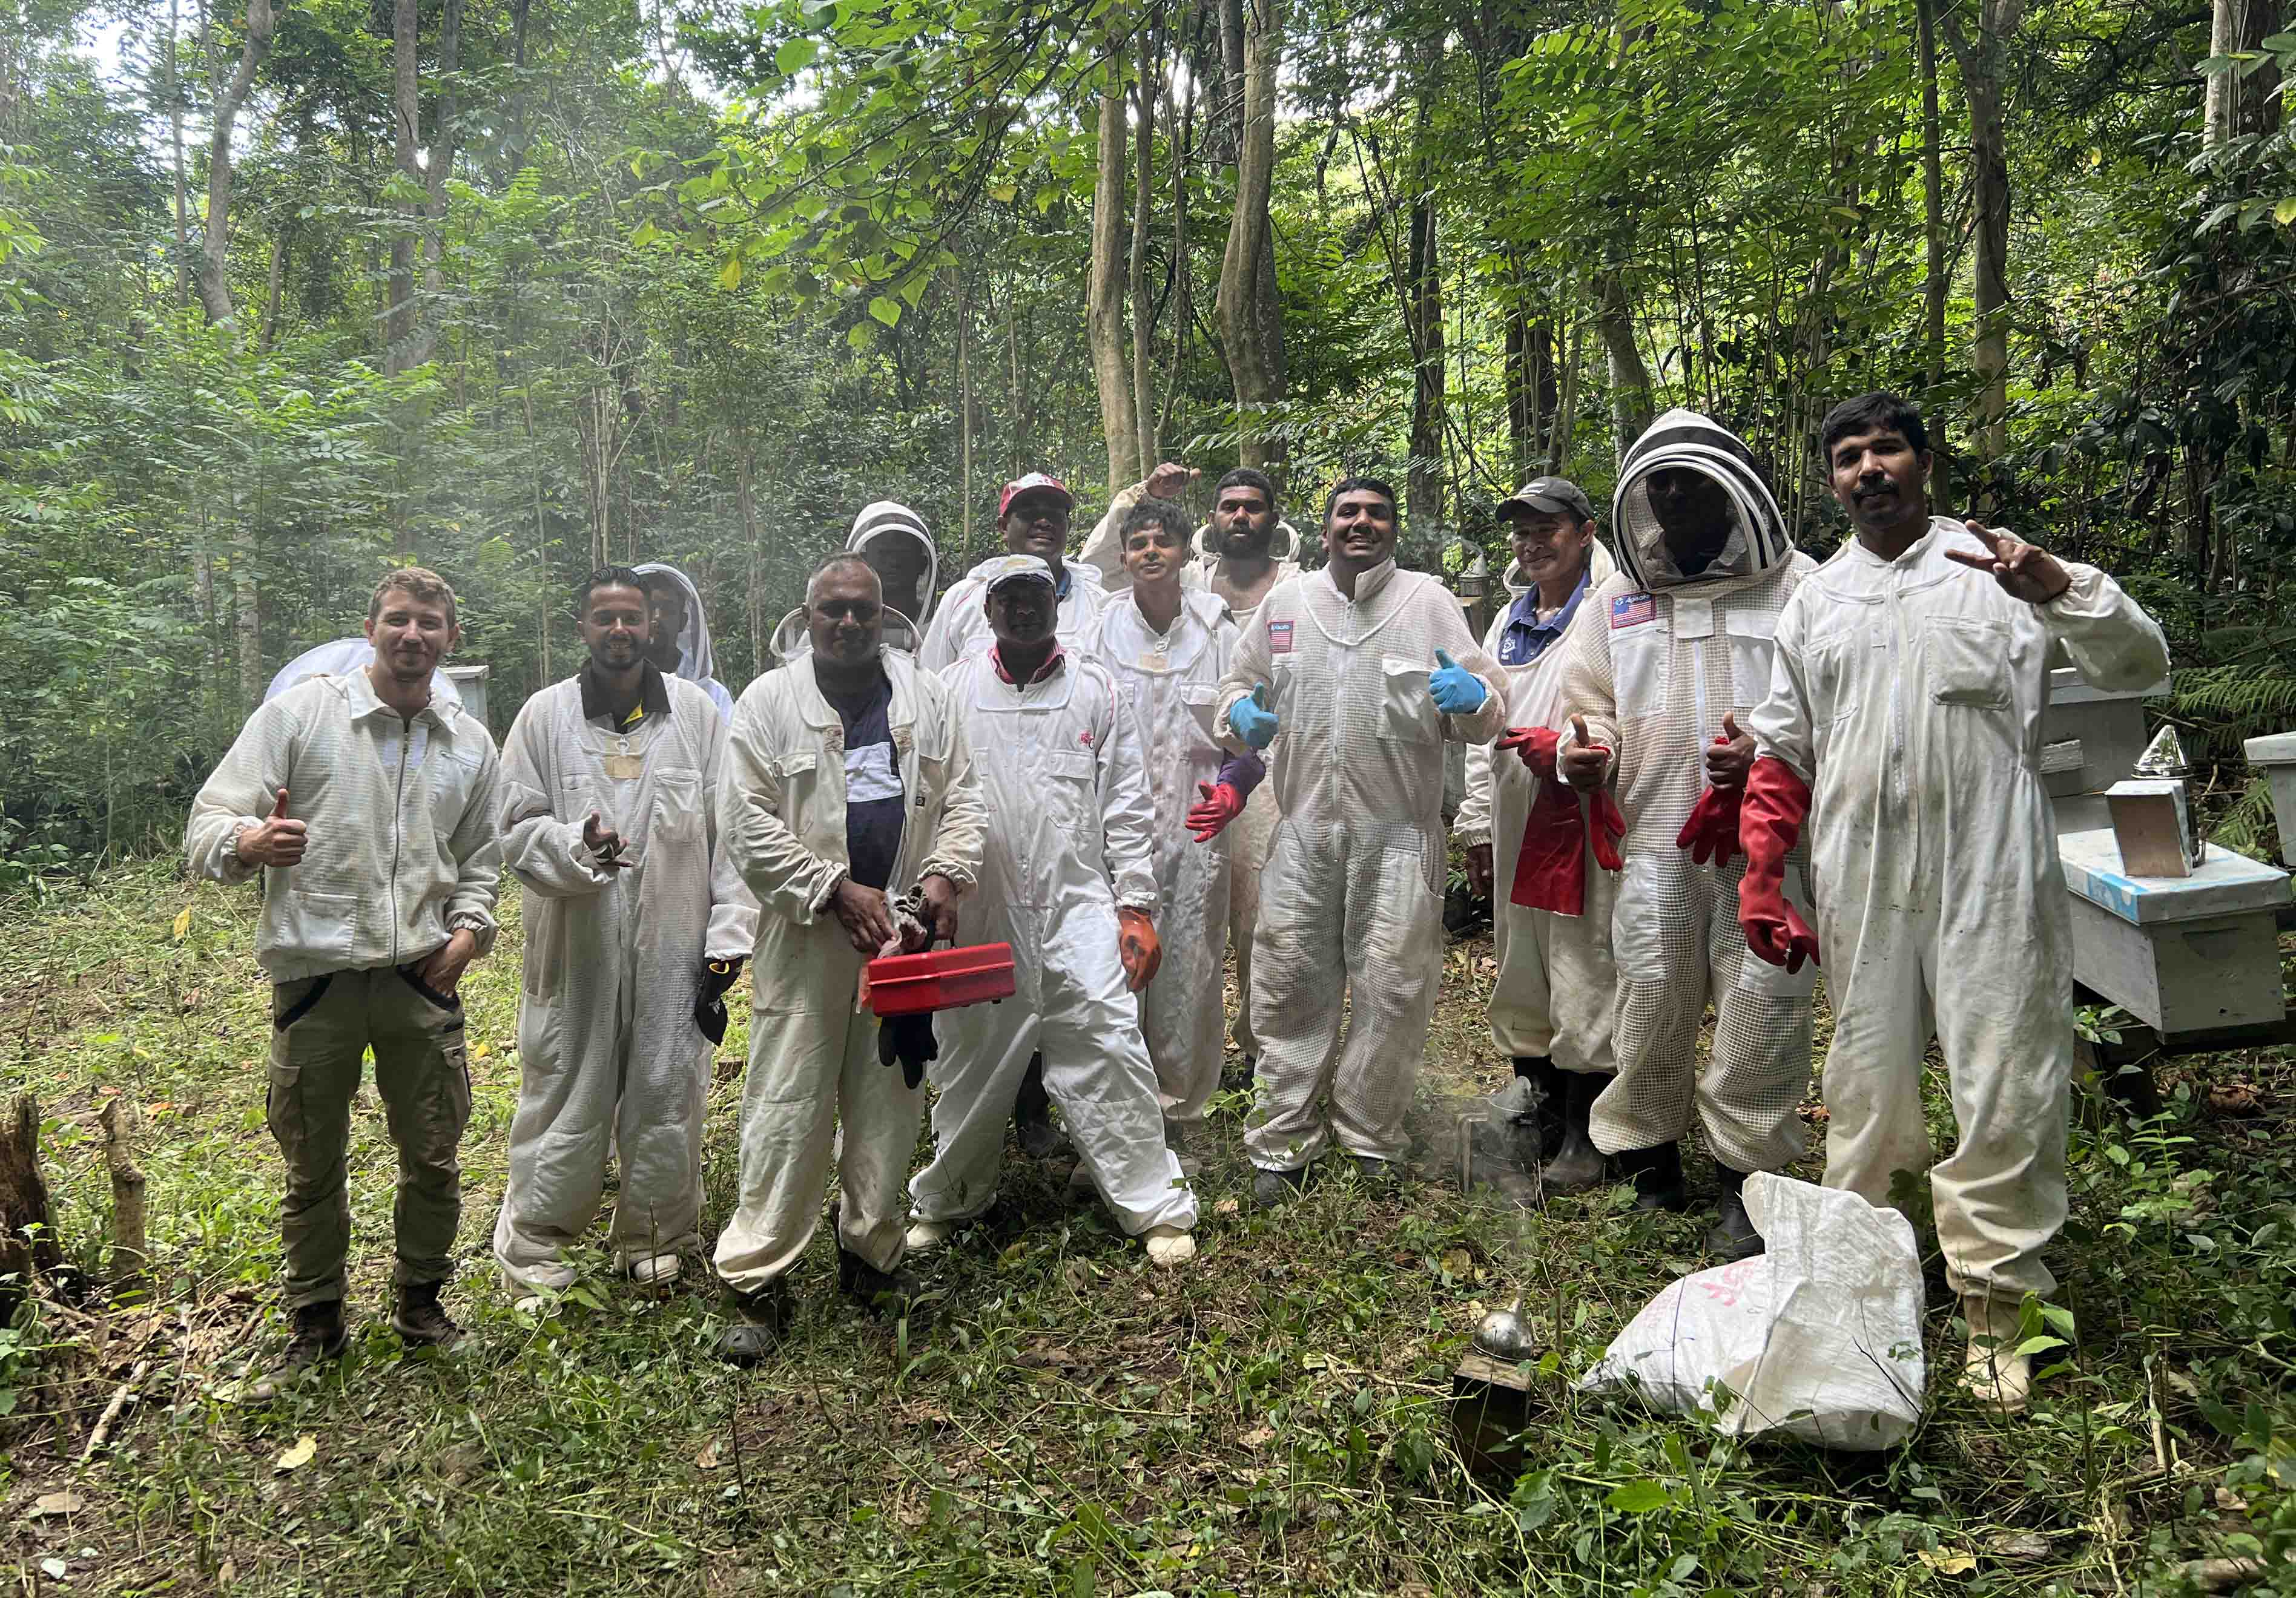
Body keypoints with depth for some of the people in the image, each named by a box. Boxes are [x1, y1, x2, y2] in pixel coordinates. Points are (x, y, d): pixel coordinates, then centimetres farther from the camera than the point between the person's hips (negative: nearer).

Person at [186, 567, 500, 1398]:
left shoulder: (471, 744, 10)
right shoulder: (298, 713, -3)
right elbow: (208, 823, -7)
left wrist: (470, 927, 1)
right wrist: (247, 842, -31)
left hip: (422, 979, 3)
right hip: (317, 977, -2)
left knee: (434, 1158, 9)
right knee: (313, 1165, 10)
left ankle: (419, 1301, 31)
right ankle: (316, 1321, 29)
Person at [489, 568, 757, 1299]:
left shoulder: (697, 712, 2)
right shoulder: (544, 715, 1)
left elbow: (730, 832, 2)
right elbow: (517, 828, 1)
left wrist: (729, 933, -2)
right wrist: (577, 847, -20)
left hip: (675, 946, 1)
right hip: (577, 944, -1)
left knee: (667, 1089, 9)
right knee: (565, 1087, 6)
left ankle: (651, 1234, 27)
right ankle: (532, 1237, 25)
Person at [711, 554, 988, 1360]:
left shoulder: (929, 697, 8)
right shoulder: (768, 702, -1)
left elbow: (962, 796, 9)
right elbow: (747, 824, -6)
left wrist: (944, 874, -8)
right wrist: (838, 890, -12)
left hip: (906, 929, 3)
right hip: (806, 933, -3)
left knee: (891, 1099, 11)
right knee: (789, 1105, -1)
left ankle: (870, 1252, 27)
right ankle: (757, 1280, 9)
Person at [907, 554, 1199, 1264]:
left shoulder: (1097, 688, 5)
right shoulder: (951, 690, 7)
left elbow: (1128, 806, 4)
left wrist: (1137, 906, -1)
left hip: (1078, 906, -1)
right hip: (979, 912, 1)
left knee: (1110, 1047, -6)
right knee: (970, 1061, 11)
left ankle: (1157, 1206, 7)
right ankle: (946, 1200, 31)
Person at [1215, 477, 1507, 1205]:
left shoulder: (1429, 600, 5)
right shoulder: (1285, 601, 11)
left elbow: (1489, 706, 4)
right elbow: (1241, 685, 21)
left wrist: (1474, 697, -20)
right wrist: (1240, 714, -2)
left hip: (1399, 830, -1)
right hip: (1304, 825, 2)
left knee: (1392, 992, 3)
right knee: (1290, 985, 4)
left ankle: (1368, 1146, 21)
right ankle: (1283, 1146, 17)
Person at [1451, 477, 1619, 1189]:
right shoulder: (1507, 622, 20)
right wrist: (1476, 823, 17)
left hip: (1584, 818, -7)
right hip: (1515, 819, 7)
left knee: (1583, 968, -4)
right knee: (1519, 964, 13)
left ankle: (1584, 1134, 7)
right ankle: (1532, 1095, 28)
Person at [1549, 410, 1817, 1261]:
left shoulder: (1796, 586, 1)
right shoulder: (1617, 599, 13)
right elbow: (1591, 701, 18)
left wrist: (1773, 754, -17)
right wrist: (1583, 748, -4)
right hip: (1654, 846, 3)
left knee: (1761, 1016, 1)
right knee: (1649, 1008, 8)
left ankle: (1746, 1177, 18)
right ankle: (1649, 1162, 26)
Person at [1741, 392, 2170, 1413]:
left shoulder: (1999, 571, 5)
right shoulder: (1814, 603, 15)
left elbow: (2140, 665, -1)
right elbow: (1781, 754, 15)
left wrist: (2056, 582, -19)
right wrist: (1759, 881, 6)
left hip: (1989, 877, -3)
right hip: (1859, 885, 3)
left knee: (2003, 1086, -1)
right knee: (1866, 1086, 12)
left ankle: (1993, 1300, 12)